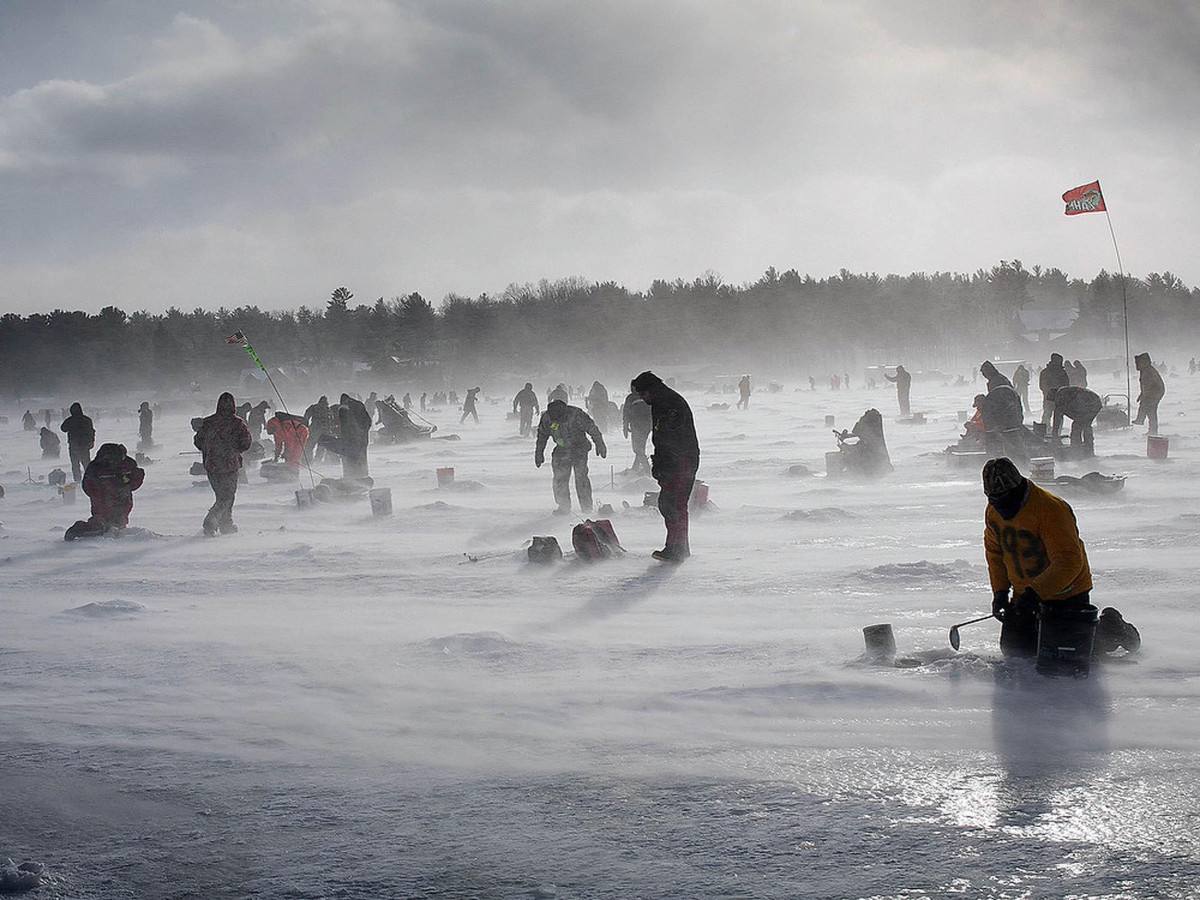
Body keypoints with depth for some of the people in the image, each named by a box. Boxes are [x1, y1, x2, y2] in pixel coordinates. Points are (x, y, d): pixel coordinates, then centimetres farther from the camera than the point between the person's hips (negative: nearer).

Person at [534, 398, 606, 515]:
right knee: (560, 478, -1)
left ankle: (586, 506, -4)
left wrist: (600, 445, -9)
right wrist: (539, 453, 12)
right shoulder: (546, 418, -12)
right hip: (562, 450, 4)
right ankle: (564, 506, 10)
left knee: (581, 476, -11)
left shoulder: (576, 415, -25)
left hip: (579, 448, -4)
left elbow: (592, 429, -13)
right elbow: (542, 435, 7)